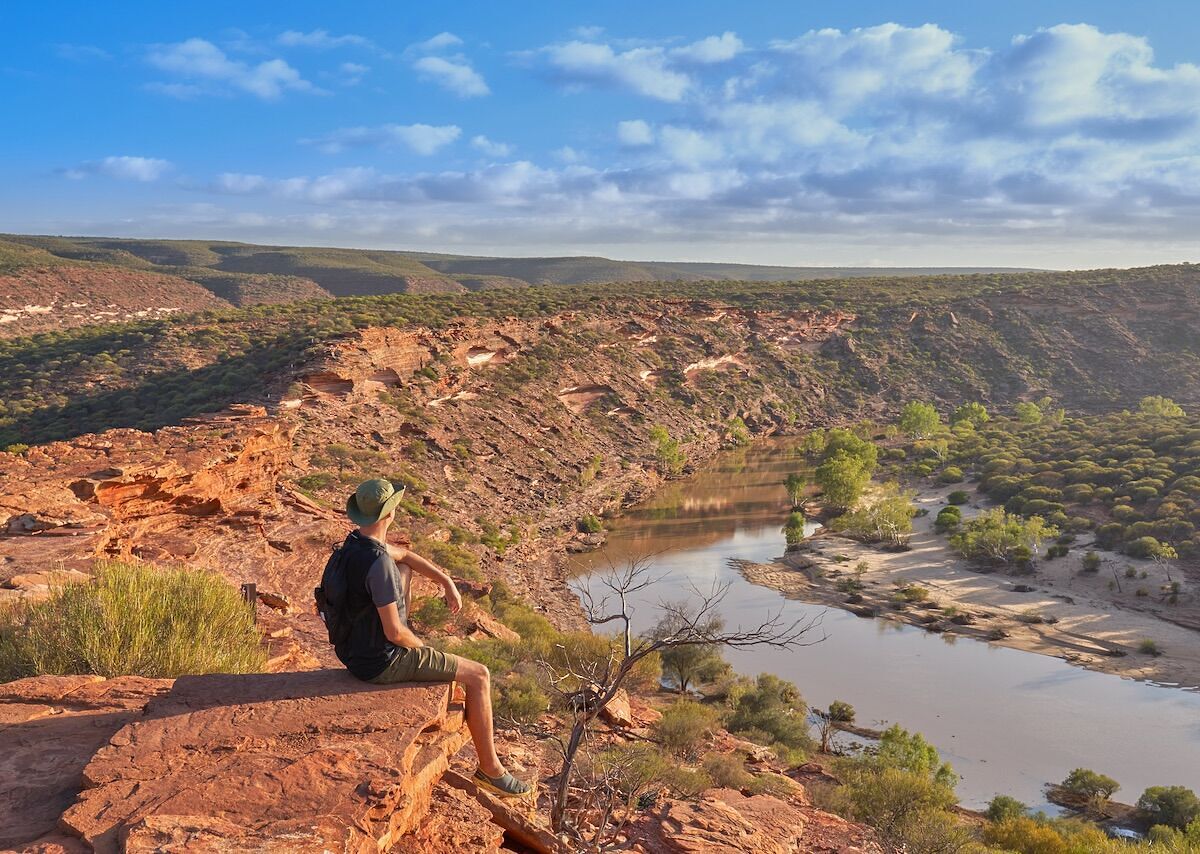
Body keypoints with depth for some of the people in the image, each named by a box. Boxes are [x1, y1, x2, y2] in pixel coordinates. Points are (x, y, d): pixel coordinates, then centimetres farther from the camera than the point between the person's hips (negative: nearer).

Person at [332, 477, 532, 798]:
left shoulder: (355, 541, 0)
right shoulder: (378, 563, -30)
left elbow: (403, 555, 18)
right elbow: (394, 632, -27)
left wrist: (446, 581, 8)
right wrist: (421, 646, -6)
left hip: (356, 648, 9)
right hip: (382, 662, -9)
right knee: (479, 675, 1)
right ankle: (490, 768, 13)